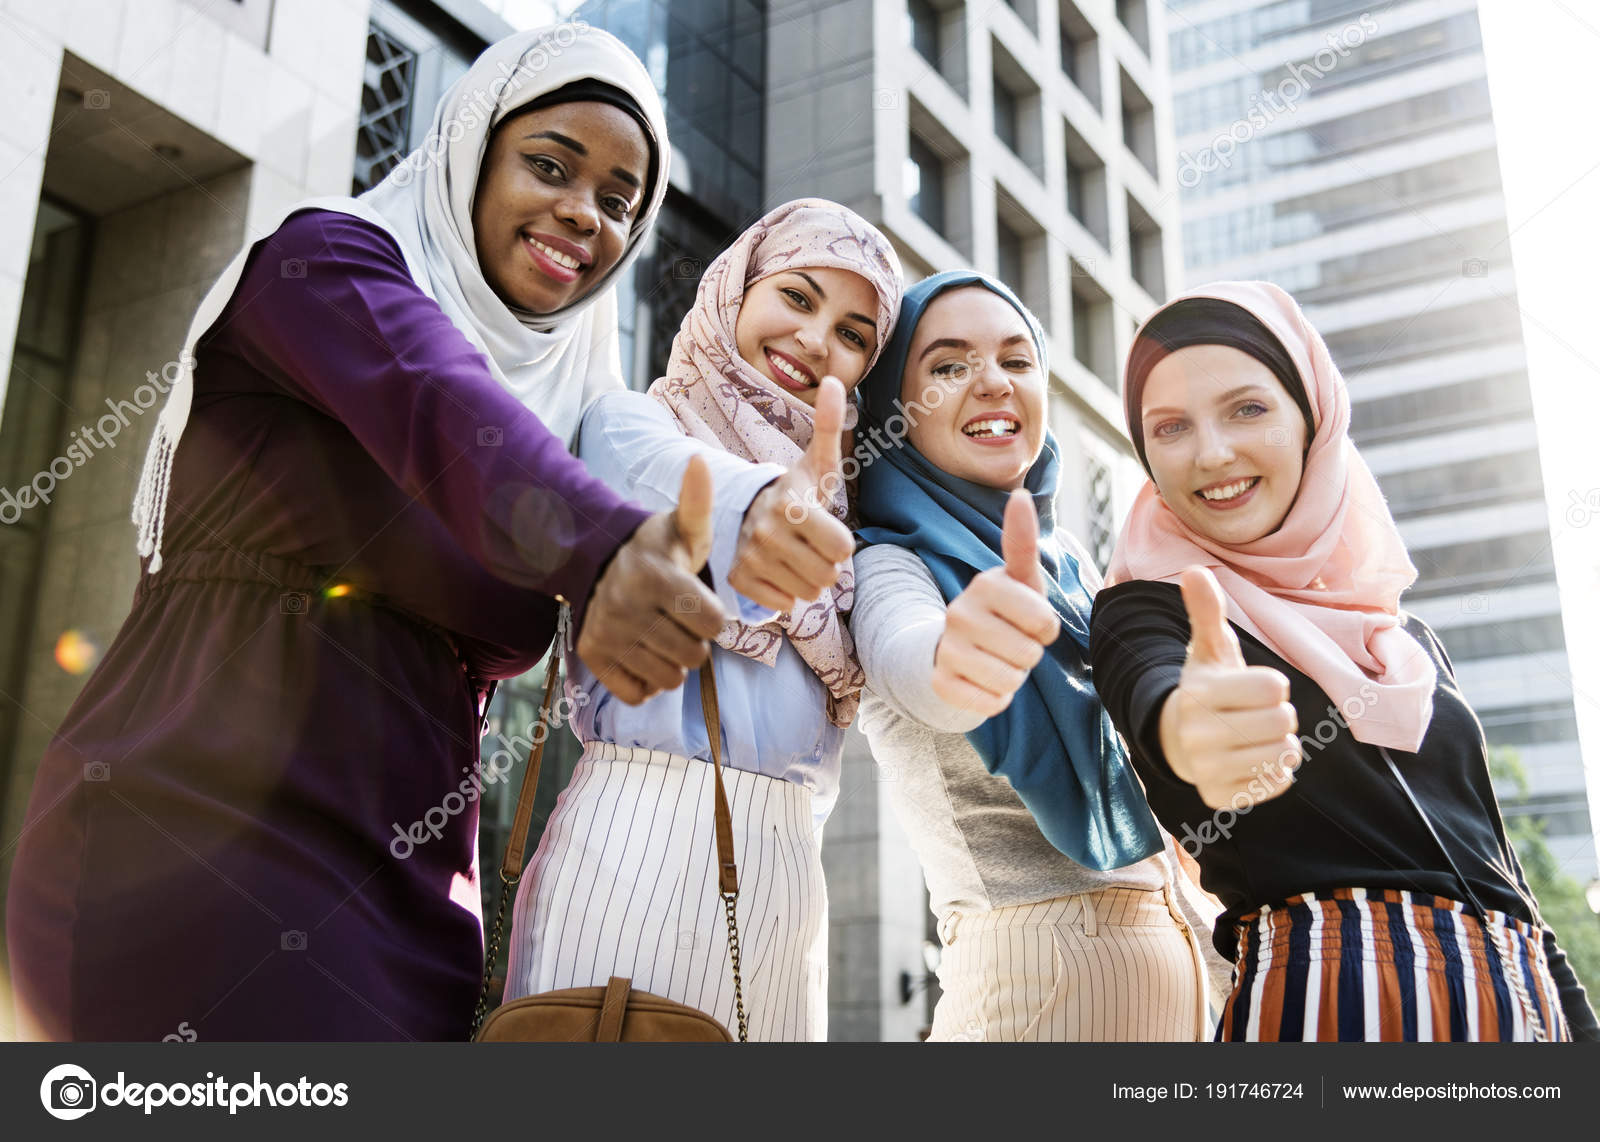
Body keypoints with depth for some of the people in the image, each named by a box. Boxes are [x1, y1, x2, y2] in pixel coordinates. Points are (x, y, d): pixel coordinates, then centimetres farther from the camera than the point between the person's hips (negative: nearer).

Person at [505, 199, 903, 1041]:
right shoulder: (629, 420, 3)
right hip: (645, 832, -5)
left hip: (785, 870, 6)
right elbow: (657, 469, -23)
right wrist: (742, 507, -45)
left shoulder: (830, 491, 21)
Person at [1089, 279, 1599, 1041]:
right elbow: (1148, 689, -27)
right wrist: (1183, 729, -50)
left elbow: (1488, 848, 19)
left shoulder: (1409, 637, 16)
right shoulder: (1144, 611, -3)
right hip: (1327, 999, -5)